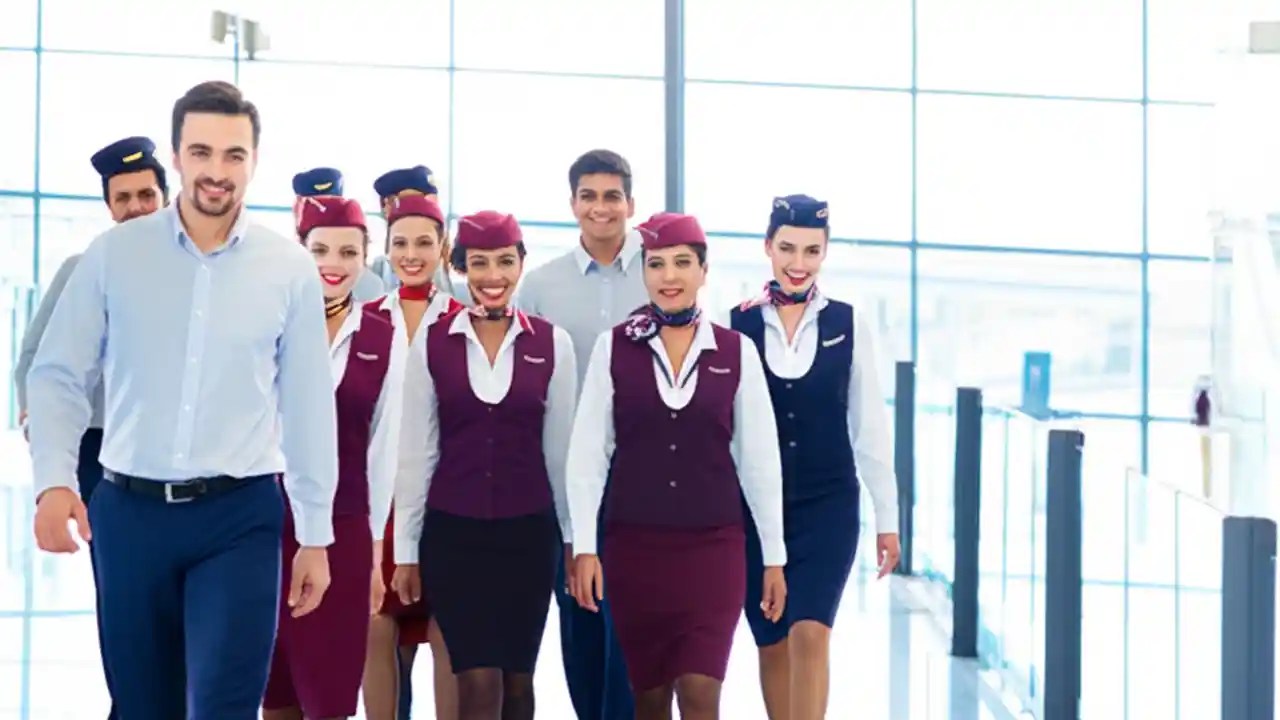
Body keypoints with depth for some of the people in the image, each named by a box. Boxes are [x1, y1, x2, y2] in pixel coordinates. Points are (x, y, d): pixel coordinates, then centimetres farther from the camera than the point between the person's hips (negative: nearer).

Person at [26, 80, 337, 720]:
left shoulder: (290, 270, 1)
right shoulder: (112, 254, 1)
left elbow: (308, 406, 5)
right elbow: (58, 376, 3)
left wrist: (315, 534, 7)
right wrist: (53, 481, -13)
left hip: (240, 515, -1)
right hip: (129, 511, 1)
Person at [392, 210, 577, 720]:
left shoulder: (552, 344, 1)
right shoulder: (431, 343, -2)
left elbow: (560, 450, 6)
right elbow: (417, 452, 0)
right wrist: (405, 549, 0)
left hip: (528, 531, 2)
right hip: (453, 532, -1)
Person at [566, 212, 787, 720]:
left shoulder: (736, 352, 2)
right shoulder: (614, 347, 1)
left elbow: (760, 460, 6)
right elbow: (587, 453, 1)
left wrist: (774, 557, 6)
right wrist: (583, 548, -5)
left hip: (713, 545, -1)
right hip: (634, 545, 1)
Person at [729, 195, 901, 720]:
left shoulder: (849, 324, 0)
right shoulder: (736, 325, -1)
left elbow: (869, 427, 4)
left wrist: (888, 517, 4)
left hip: (829, 504, -1)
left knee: (811, 634, -13)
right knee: (772, 644, 10)